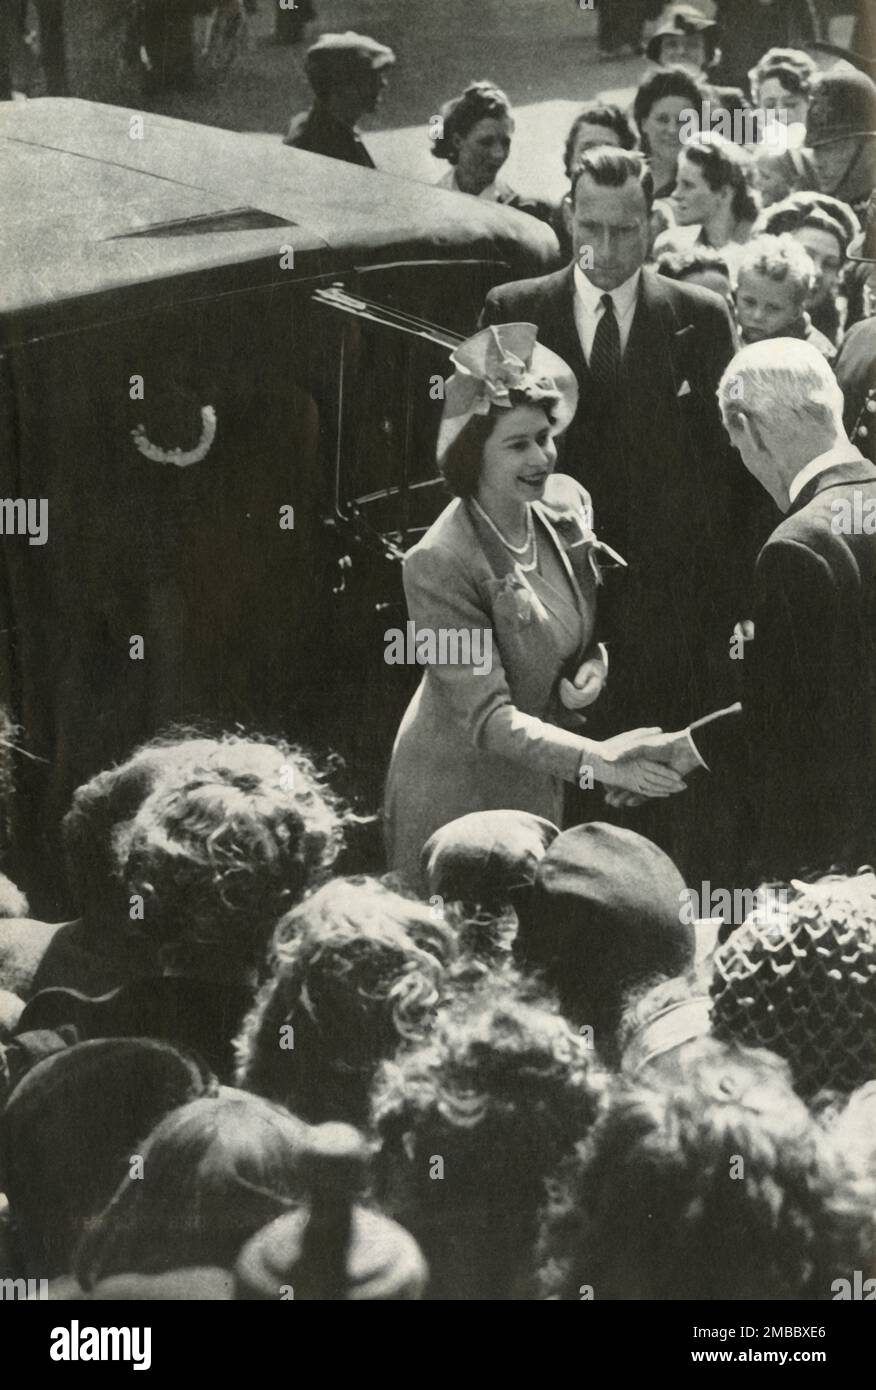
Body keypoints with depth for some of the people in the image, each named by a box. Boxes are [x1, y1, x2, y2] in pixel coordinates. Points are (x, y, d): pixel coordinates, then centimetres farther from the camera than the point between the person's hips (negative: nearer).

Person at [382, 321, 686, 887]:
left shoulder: (567, 504, -4)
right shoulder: (440, 564, -25)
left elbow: (594, 621, 14)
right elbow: (486, 716, -28)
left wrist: (595, 664, -9)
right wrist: (596, 759, -39)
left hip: (545, 784, 6)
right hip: (462, 792, -6)